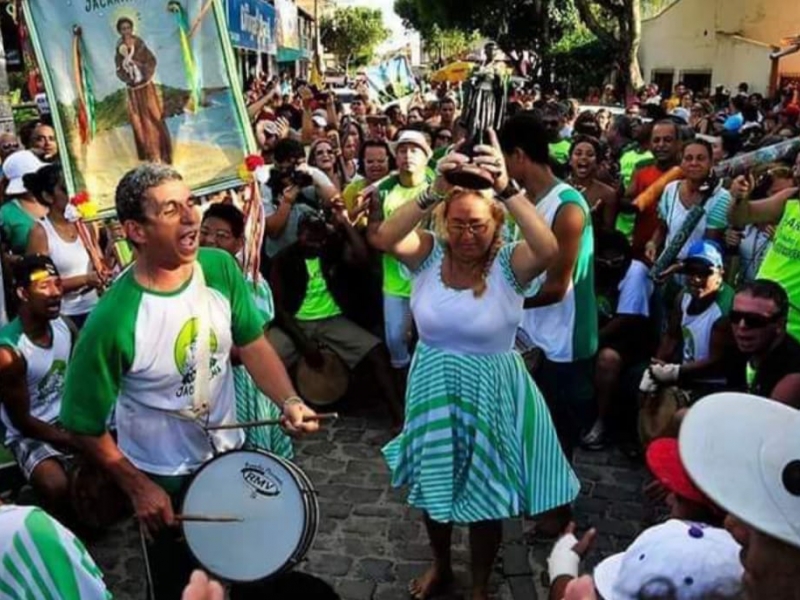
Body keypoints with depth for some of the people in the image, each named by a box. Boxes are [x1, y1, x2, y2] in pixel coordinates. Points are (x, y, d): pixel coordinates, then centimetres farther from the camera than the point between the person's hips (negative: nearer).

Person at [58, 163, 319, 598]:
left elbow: (252, 345, -4)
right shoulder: (112, 321, -30)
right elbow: (83, 425, -18)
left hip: (230, 454, 5)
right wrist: (137, 487, -12)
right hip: (164, 480, -4)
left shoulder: (220, 268, -14)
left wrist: (289, 400, -20)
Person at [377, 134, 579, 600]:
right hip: (433, 386, 3)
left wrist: (507, 187, -44)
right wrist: (434, 192, -40)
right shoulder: (430, 255, -9)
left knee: (486, 493, 13)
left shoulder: (509, 263, -15)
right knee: (433, 483, 21)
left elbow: (549, 249, -36)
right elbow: (387, 238, -28)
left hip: (490, 390, -2)